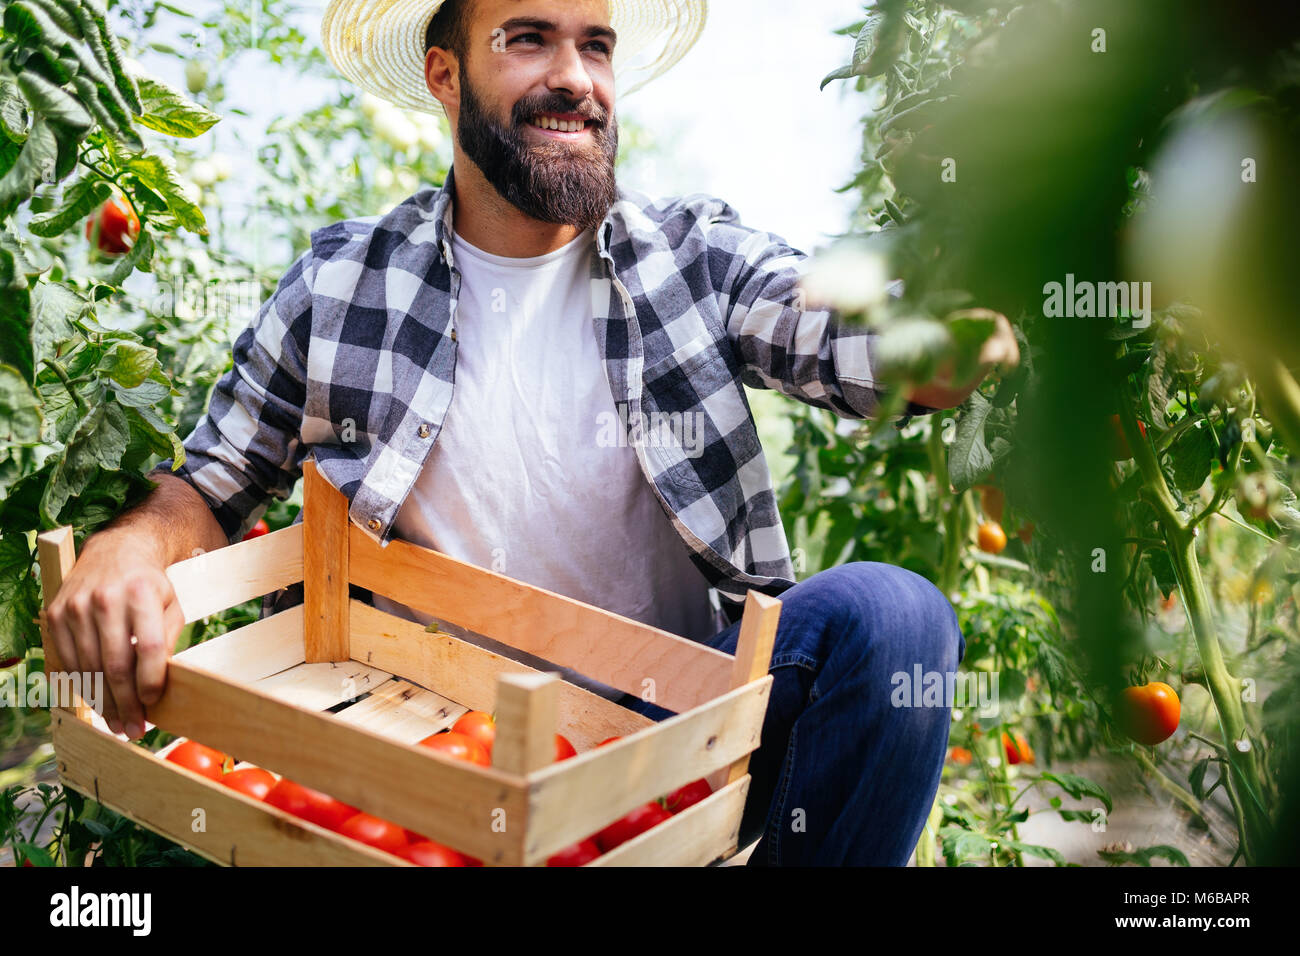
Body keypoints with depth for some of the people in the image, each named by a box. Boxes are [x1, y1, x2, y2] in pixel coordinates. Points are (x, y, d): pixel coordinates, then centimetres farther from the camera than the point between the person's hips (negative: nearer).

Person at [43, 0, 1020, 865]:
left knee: (886, 613, -26)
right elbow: (208, 486, 11)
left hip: (671, 715, 1)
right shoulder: (339, 285, 2)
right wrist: (136, 542, -13)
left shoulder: (697, 256, 0)